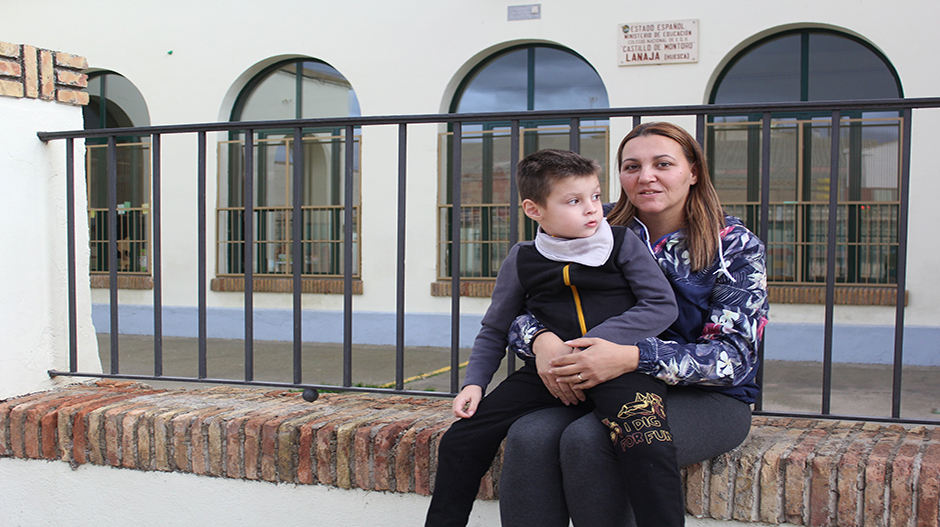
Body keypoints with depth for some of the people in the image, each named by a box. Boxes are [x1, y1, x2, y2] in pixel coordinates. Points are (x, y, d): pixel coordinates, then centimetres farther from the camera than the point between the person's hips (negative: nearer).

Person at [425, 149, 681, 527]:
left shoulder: (623, 243, 1)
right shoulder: (522, 261, 7)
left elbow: (663, 306, -6)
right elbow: (495, 330, 18)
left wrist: (592, 343, -15)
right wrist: (474, 383, 4)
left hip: (618, 364, -3)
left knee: (646, 445, -33)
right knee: (460, 441, -2)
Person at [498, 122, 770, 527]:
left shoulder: (735, 245, -2)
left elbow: (734, 356, -13)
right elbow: (523, 312, 5)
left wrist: (632, 357, -28)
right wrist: (542, 341, -21)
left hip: (707, 399, -3)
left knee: (587, 439, -32)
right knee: (528, 437, -28)